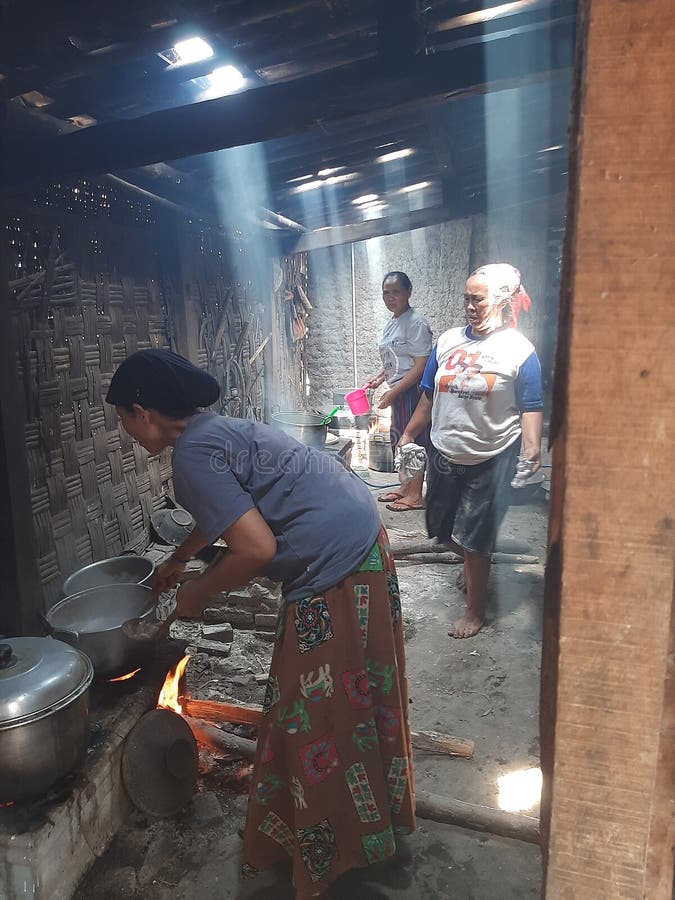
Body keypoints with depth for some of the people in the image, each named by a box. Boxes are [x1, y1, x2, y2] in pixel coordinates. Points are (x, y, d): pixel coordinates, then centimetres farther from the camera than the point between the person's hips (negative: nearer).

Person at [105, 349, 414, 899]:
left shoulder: (193, 454, -18)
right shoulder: (215, 429, 13)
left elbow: (256, 549, -24)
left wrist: (198, 593, -6)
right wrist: (179, 559, 45)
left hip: (336, 568, -10)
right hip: (361, 541, 10)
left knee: (316, 714, 5)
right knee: (353, 692, 26)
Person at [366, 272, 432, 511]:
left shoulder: (415, 323, -17)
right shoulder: (392, 323, 12)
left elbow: (420, 366, -21)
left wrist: (393, 392, -22)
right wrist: (379, 378, 9)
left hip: (413, 391, -9)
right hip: (399, 391, 9)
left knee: (413, 440, -1)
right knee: (399, 439, 16)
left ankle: (415, 496, 11)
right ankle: (405, 487, 30)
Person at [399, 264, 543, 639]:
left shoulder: (519, 351, -10)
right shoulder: (448, 341, 3)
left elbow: (530, 409, -11)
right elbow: (428, 395, 10)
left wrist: (532, 450, -26)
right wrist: (408, 435, 11)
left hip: (490, 460, -5)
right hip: (443, 453, 5)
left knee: (474, 539, 3)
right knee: (445, 528, 19)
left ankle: (475, 610, 24)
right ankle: (472, 564, 52)